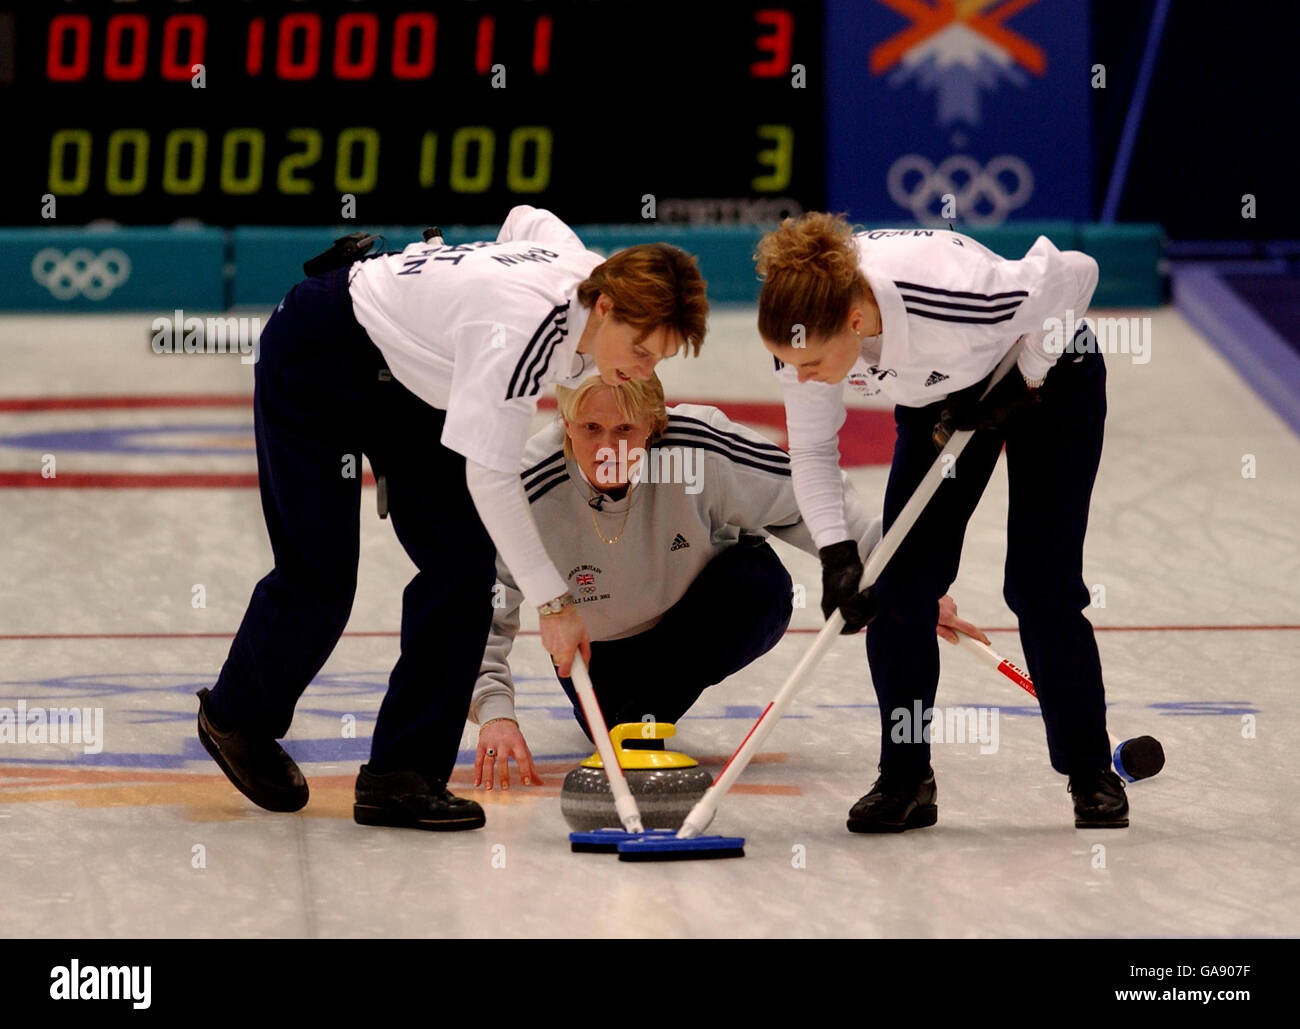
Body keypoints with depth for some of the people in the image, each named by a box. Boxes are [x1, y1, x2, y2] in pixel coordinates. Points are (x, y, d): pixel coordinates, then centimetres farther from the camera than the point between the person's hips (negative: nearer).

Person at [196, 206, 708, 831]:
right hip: (316, 356, -8)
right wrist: (555, 603, -33)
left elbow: (527, 221, 9)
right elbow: (488, 476, -36)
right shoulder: (521, 327, -39)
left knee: (463, 560, -5)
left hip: (404, 373, 8)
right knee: (320, 576, -5)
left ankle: (400, 776, -1)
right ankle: (235, 717, 26)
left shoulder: (593, 275, -14)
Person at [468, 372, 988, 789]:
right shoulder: (532, 490, -33)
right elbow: (483, 620, -30)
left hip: (707, 612, -2)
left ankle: (645, 718, -12)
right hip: (603, 642, 2)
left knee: (759, 583, -31)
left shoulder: (700, 446, -34)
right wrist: (495, 713, -47)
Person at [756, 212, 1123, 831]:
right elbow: (811, 450, -12)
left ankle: (1091, 774, 8)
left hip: (1048, 379, -5)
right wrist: (836, 554, -23)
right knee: (900, 583, -7)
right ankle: (904, 780, 4)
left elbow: (1075, 274, -26)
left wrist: (1026, 380, -21)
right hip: (940, 399, 5)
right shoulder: (801, 330, -27)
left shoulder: (954, 297, -44)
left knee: (1041, 588, -10)